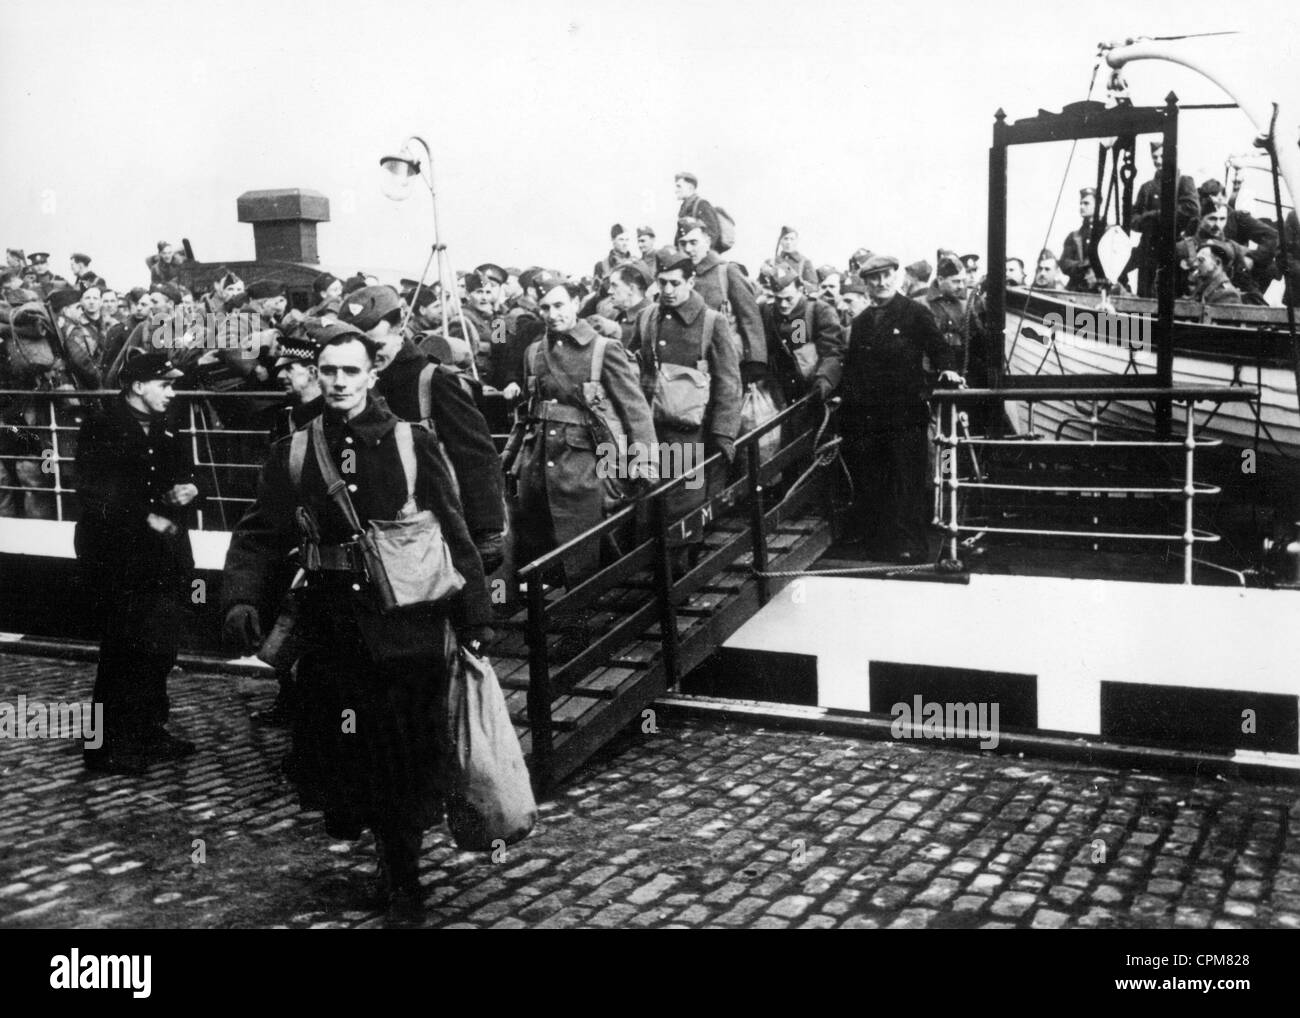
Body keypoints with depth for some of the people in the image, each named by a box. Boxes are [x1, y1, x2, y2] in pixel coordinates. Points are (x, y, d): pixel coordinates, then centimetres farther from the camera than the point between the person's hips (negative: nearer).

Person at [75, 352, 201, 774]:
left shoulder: (168, 431, 13)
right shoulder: (100, 428, -8)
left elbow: (187, 478, 19)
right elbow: (94, 494, -15)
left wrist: (188, 492, -4)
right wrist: (145, 518, -17)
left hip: (164, 558, 7)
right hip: (117, 560, -7)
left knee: (159, 651, 10)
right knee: (123, 652, -2)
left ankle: (148, 732, 24)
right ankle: (109, 744, 10)